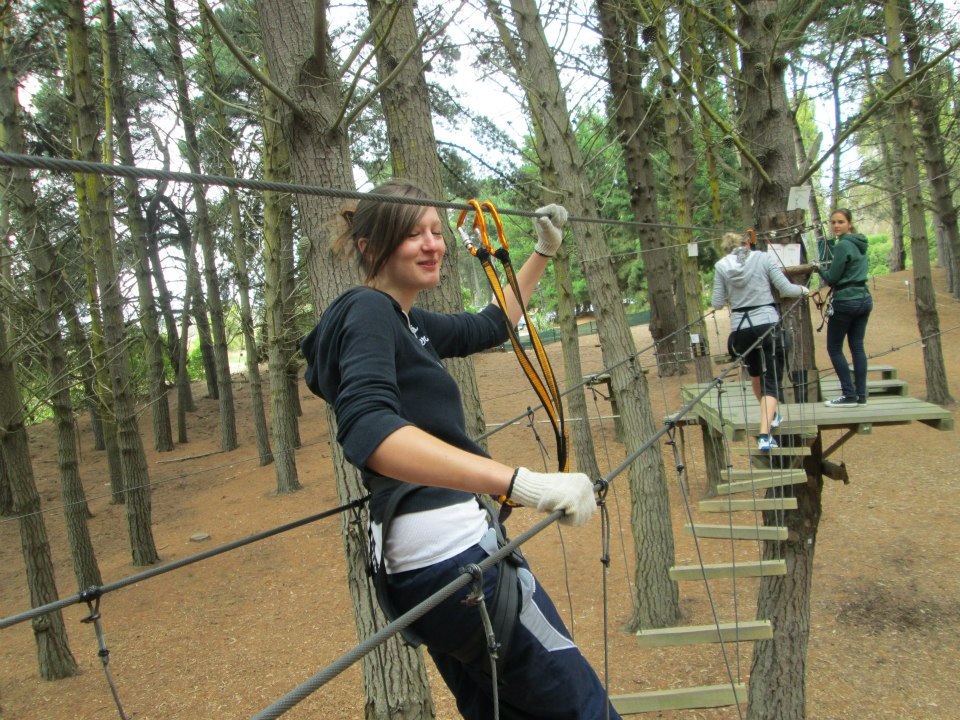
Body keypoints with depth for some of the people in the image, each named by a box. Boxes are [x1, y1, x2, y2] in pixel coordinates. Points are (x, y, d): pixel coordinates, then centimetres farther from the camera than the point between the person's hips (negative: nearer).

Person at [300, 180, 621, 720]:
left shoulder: (407, 321, 14)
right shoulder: (368, 312, -14)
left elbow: (488, 327, 32)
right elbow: (368, 430, -32)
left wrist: (544, 252, 33)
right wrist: (522, 482, -43)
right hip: (452, 552, -10)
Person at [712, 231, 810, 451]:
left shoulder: (721, 266, 2)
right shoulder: (763, 258, 0)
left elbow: (717, 304, 2)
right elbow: (786, 289, -2)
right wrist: (803, 289, 19)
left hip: (740, 328, 2)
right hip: (768, 324, -2)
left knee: (756, 374, 26)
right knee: (771, 379, -1)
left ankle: (770, 416, 45)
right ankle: (765, 436, -14)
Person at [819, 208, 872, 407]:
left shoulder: (843, 246, -14)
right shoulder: (860, 245, 12)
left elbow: (832, 278, -13)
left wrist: (820, 268, 5)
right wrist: (829, 268, 13)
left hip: (845, 302, -8)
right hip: (865, 299, 8)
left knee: (834, 348, 1)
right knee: (857, 347, 9)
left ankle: (849, 394, -1)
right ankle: (861, 395, 10)